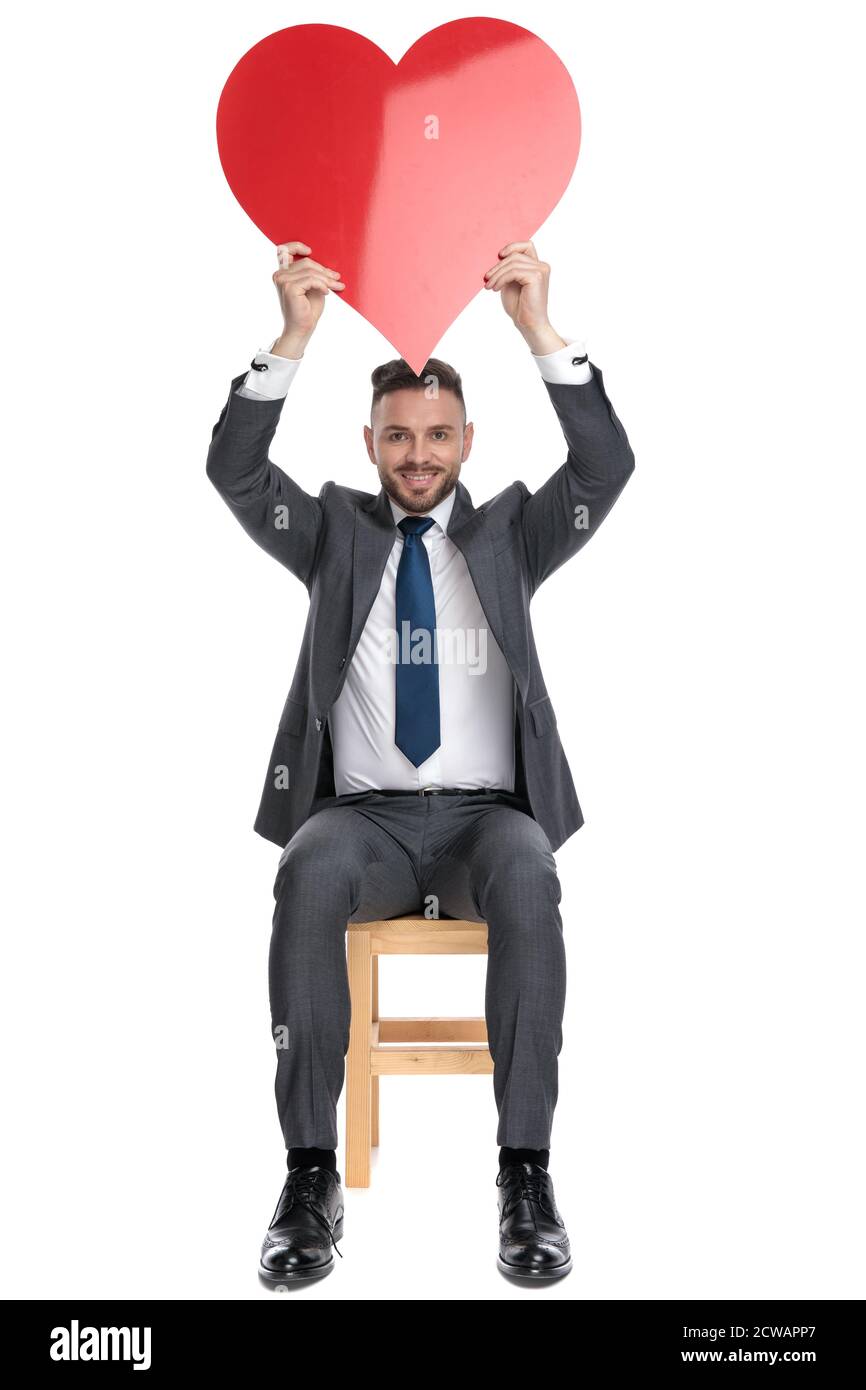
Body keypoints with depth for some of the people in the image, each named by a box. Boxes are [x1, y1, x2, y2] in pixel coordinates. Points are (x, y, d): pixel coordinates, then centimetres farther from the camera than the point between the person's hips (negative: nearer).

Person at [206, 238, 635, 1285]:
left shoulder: (511, 530, 14)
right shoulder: (335, 532, 14)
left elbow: (606, 467, -3)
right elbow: (234, 471, -2)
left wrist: (539, 331, -15)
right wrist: (294, 335, -15)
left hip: (487, 815, 0)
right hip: (365, 816, 0)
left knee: (528, 877, -35)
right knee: (307, 876, -35)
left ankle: (526, 1172, -29)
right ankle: (311, 1175, -29)